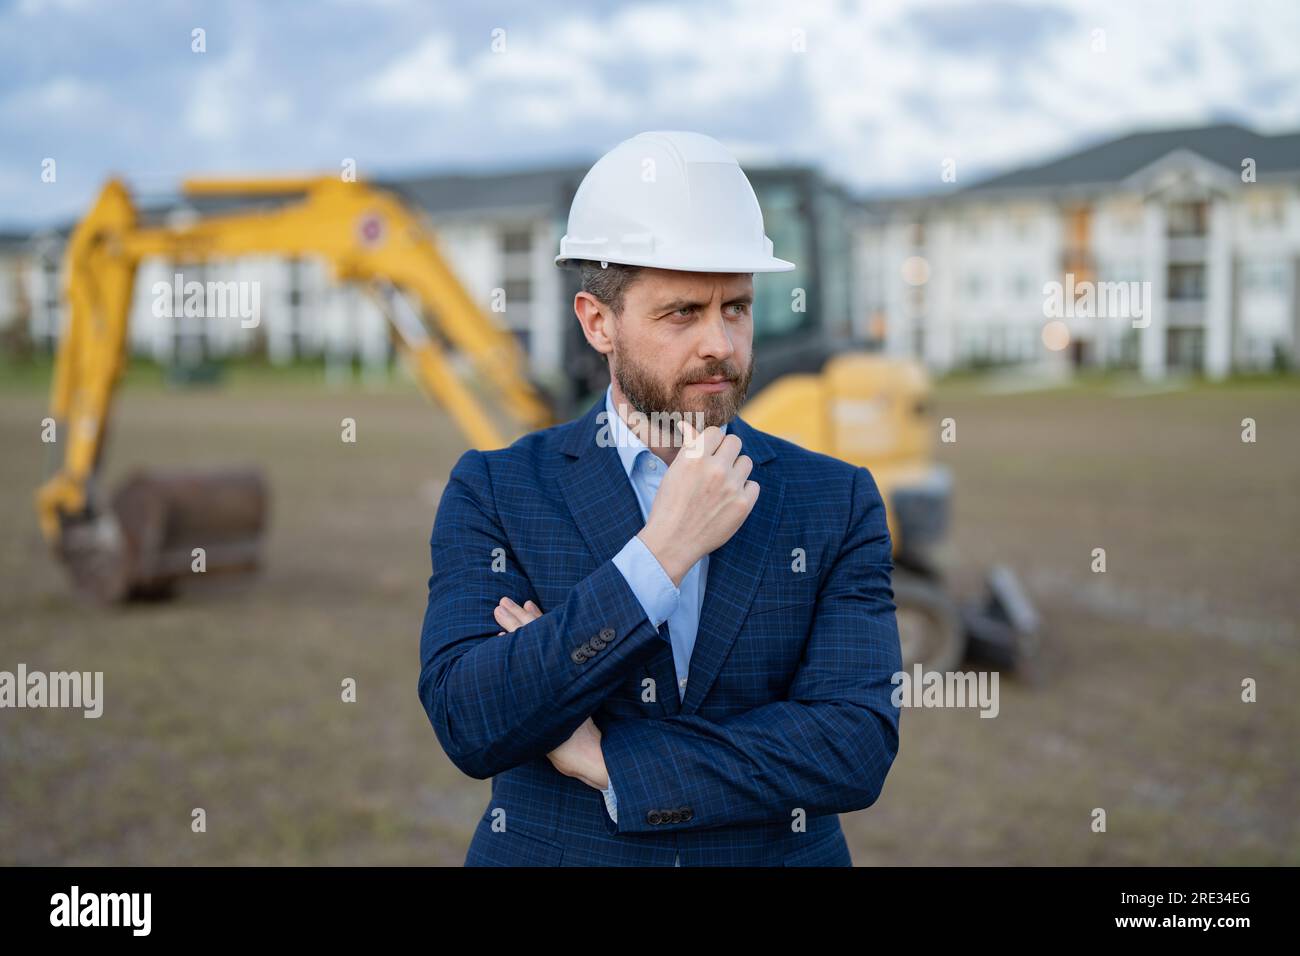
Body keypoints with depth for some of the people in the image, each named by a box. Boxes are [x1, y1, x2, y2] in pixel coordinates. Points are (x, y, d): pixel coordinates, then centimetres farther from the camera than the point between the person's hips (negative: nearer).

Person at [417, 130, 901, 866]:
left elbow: (858, 747, -16)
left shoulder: (840, 502, -6)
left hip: (778, 852, 1)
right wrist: (663, 550, -25)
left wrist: (609, 757, -19)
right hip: (547, 849, -1)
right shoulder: (493, 492, -8)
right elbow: (470, 725, -20)